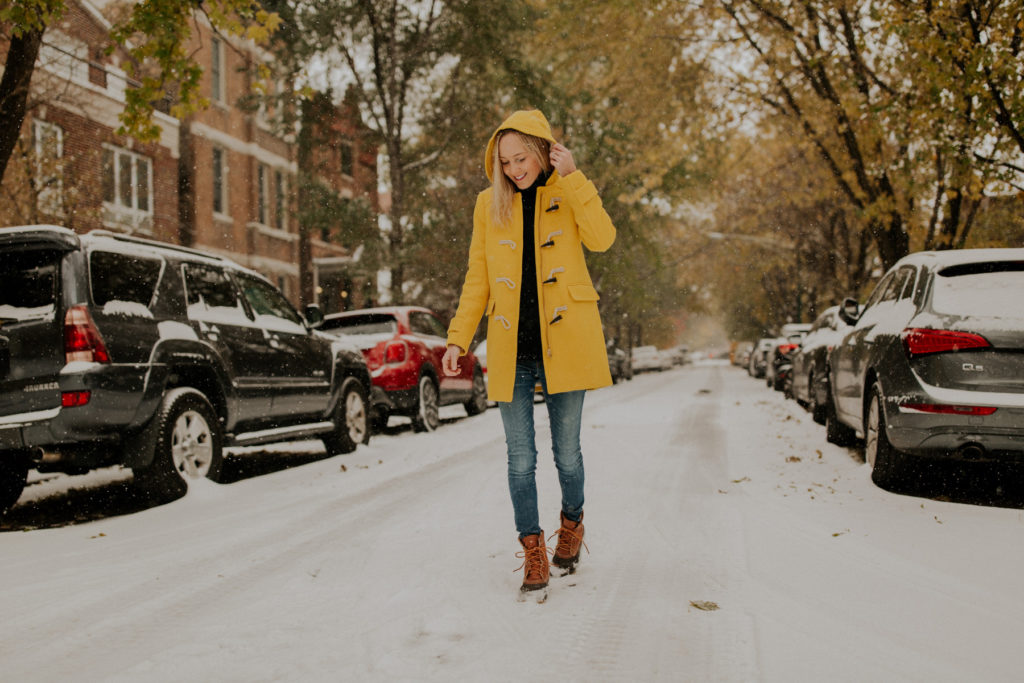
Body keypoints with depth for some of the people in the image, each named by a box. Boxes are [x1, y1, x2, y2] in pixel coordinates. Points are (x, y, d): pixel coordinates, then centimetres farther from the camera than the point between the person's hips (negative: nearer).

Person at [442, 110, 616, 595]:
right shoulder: (490, 204, 10)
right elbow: (477, 279, 11)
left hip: (563, 341, -1)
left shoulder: (570, 193, 6)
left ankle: (572, 523, 33)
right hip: (510, 348, 2)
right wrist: (458, 337, 3)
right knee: (520, 457, 1)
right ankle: (533, 550, 13)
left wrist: (571, 177, -14)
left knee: (566, 451, 6)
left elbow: (601, 239, -13)